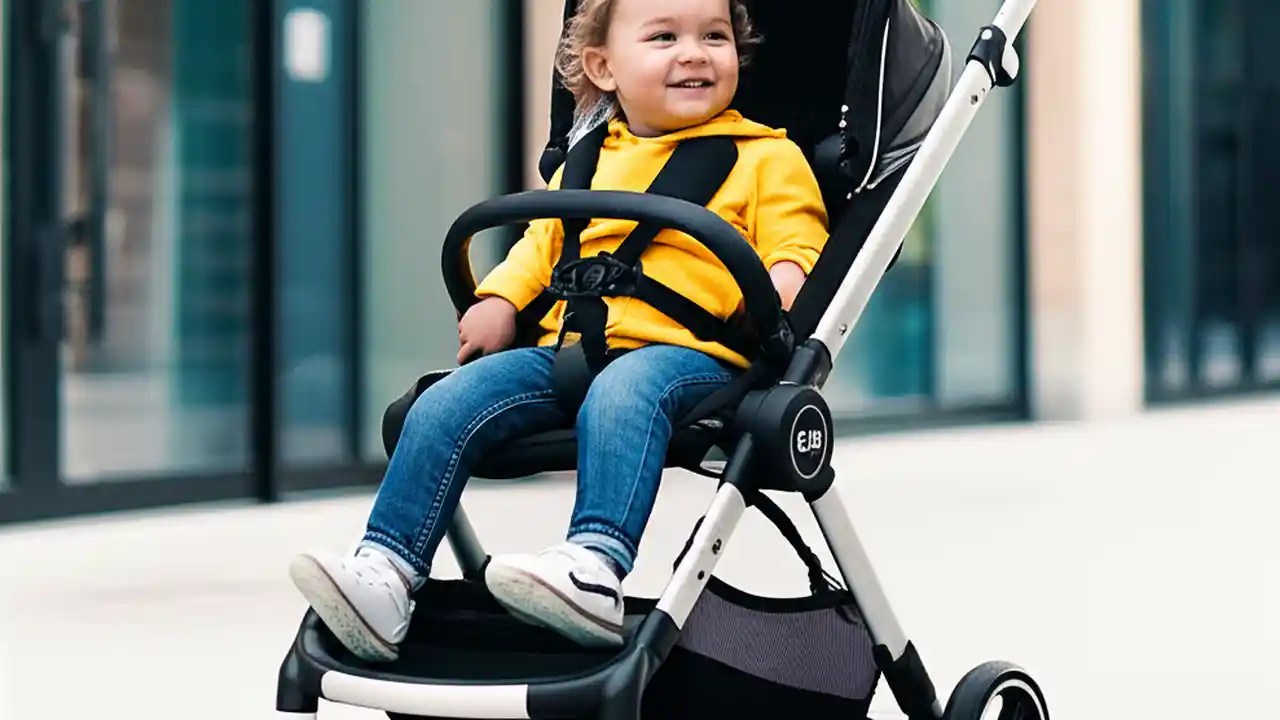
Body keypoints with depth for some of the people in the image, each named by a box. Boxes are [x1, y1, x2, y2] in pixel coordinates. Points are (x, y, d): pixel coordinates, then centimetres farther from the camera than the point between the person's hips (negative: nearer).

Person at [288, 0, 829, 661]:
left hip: (688, 353, -5)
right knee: (446, 404, -14)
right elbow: (542, 243, 32)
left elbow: (794, 246, 4)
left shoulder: (767, 159, 12)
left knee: (621, 392, -40)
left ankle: (596, 565, -54)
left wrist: (785, 280, -19)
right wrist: (500, 300, 14)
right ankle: (384, 572, -18)